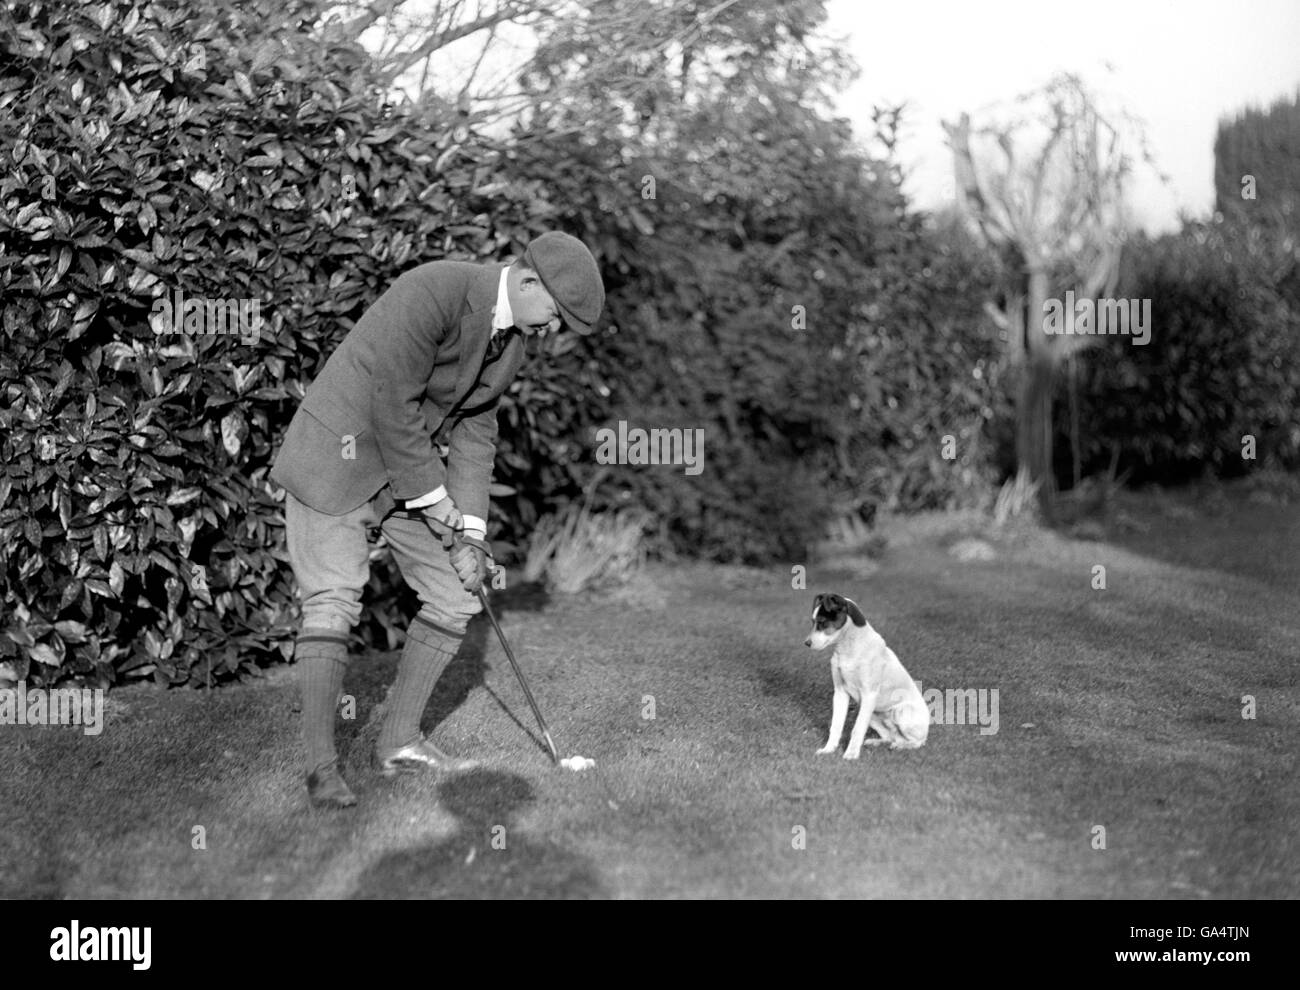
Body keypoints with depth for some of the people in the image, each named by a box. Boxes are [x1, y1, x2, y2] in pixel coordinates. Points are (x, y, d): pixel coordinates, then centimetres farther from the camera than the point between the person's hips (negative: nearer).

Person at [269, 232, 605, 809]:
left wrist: (470, 531, -1)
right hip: (337, 452, -8)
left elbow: (475, 431, 7)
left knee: (456, 598, 4)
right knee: (333, 600, -16)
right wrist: (433, 499, -17)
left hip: (411, 461, 8)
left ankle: (399, 743, 13)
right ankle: (322, 766, -9)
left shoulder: (511, 340, 3)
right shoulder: (434, 292, -25)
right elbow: (392, 404, -25)